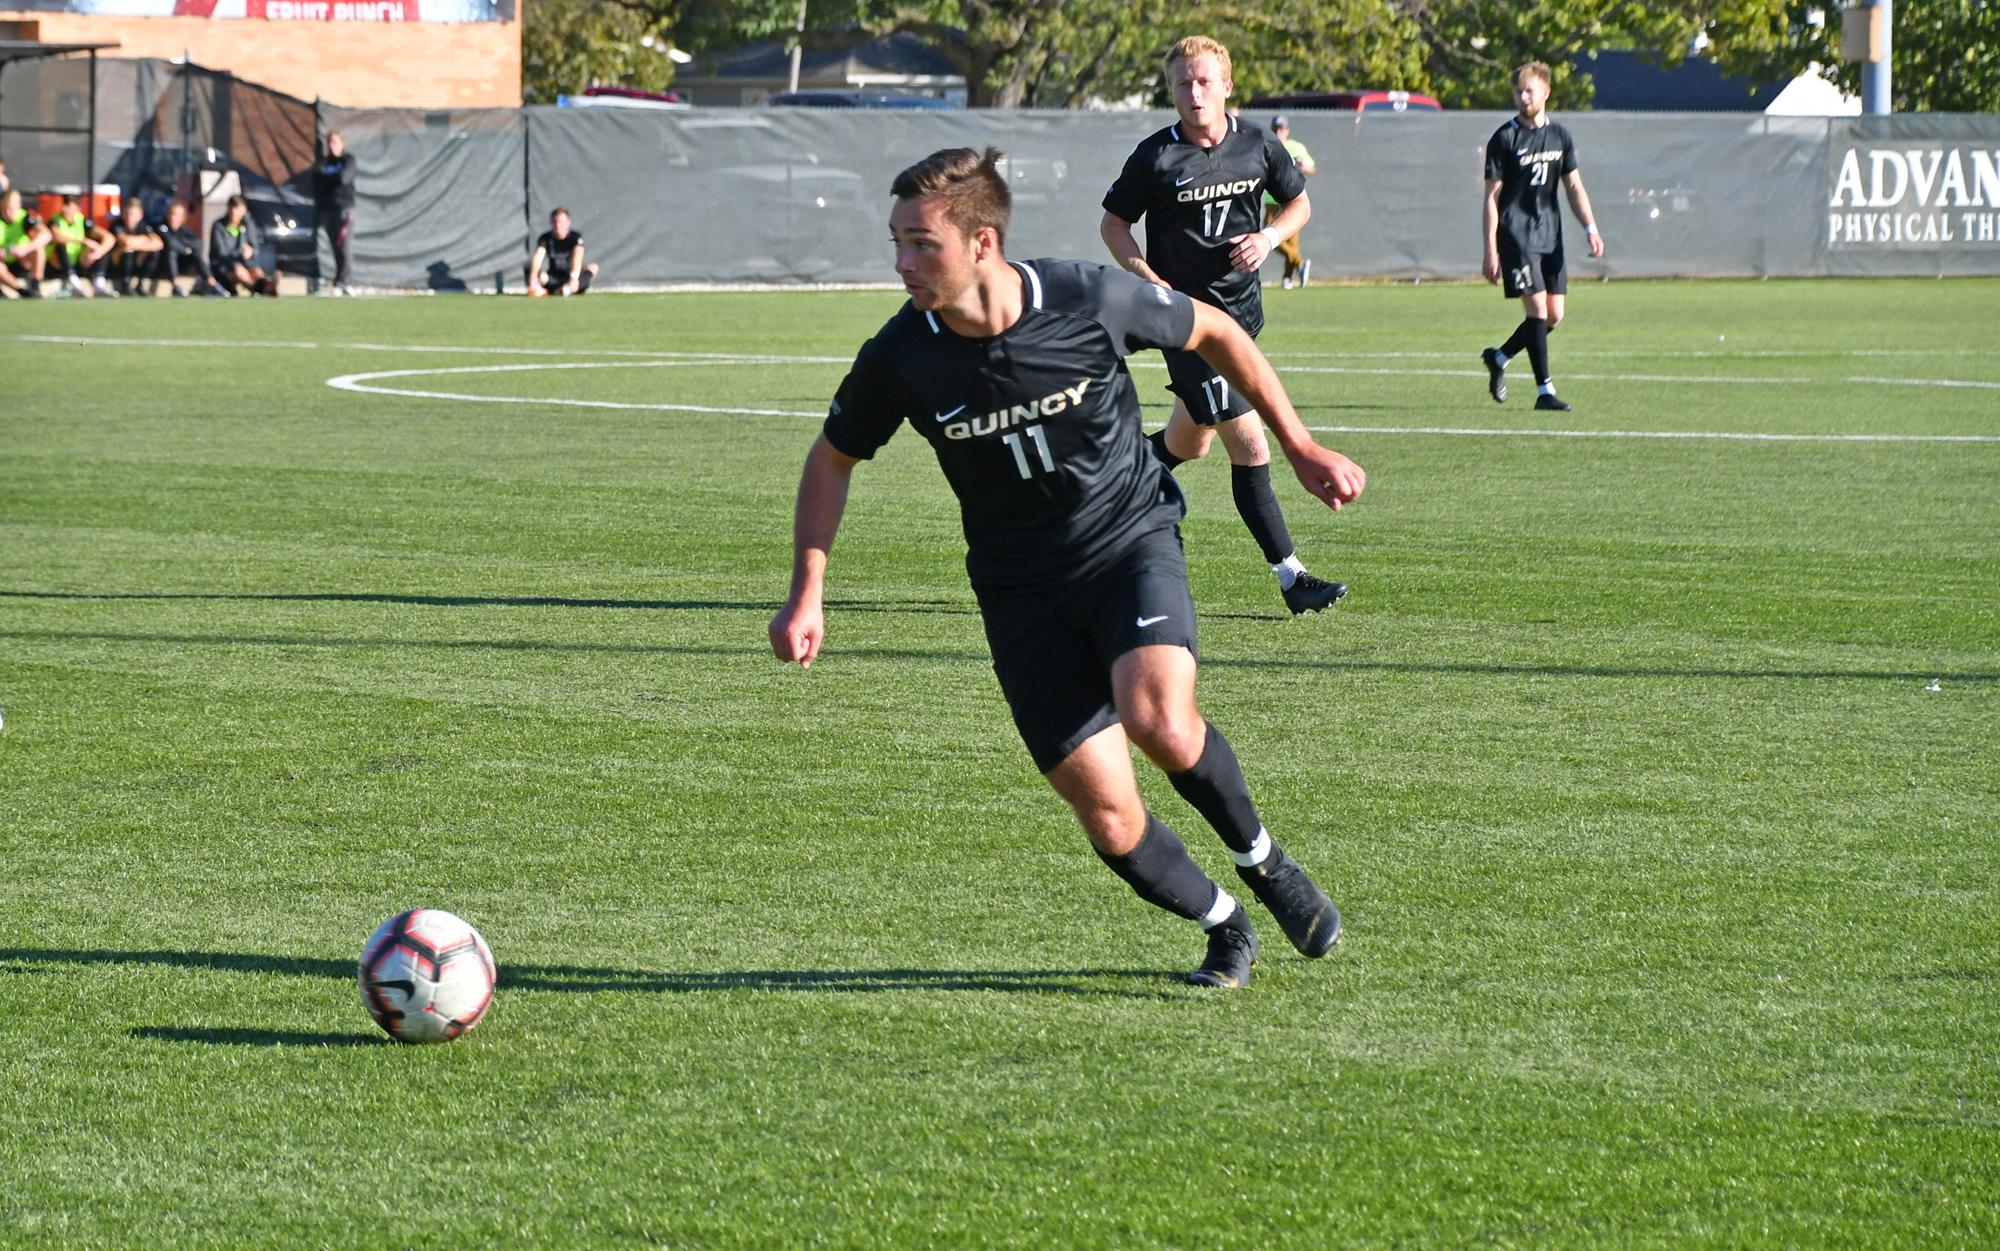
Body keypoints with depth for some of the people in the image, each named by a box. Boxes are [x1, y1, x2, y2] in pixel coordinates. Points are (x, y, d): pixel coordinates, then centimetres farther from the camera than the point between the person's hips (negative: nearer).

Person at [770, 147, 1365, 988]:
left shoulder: (1093, 301, -20)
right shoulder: (899, 360, -16)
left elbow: (1213, 332, 1)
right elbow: (833, 459, 5)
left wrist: (1299, 447, 6)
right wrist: (808, 594, -3)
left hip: (1132, 539, -2)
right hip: (1022, 588, 2)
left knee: (1159, 720, -29)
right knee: (1108, 816, -8)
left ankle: (1261, 859, 1)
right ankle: (1224, 930, 20)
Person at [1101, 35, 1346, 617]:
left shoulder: (1257, 146, 1)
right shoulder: (1156, 157, -11)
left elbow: (1298, 202, 15)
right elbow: (1113, 224, -1)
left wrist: (1270, 237, -6)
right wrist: (1151, 282, -15)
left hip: (1242, 304, 6)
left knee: (1189, 441, 19)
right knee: (1249, 446, -12)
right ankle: (1290, 577, -10)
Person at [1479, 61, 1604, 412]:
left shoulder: (1559, 136, 10)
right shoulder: (1505, 139, -4)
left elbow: (1574, 187, 14)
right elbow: (1491, 198, -5)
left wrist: (1591, 228, 0)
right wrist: (1490, 251, -10)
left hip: (1550, 235, 6)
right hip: (1516, 235, -6)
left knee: (1554, 315, 5)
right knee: (1537, 309, -13)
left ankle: (1498, 358, 27)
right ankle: (1545, 391, -10)